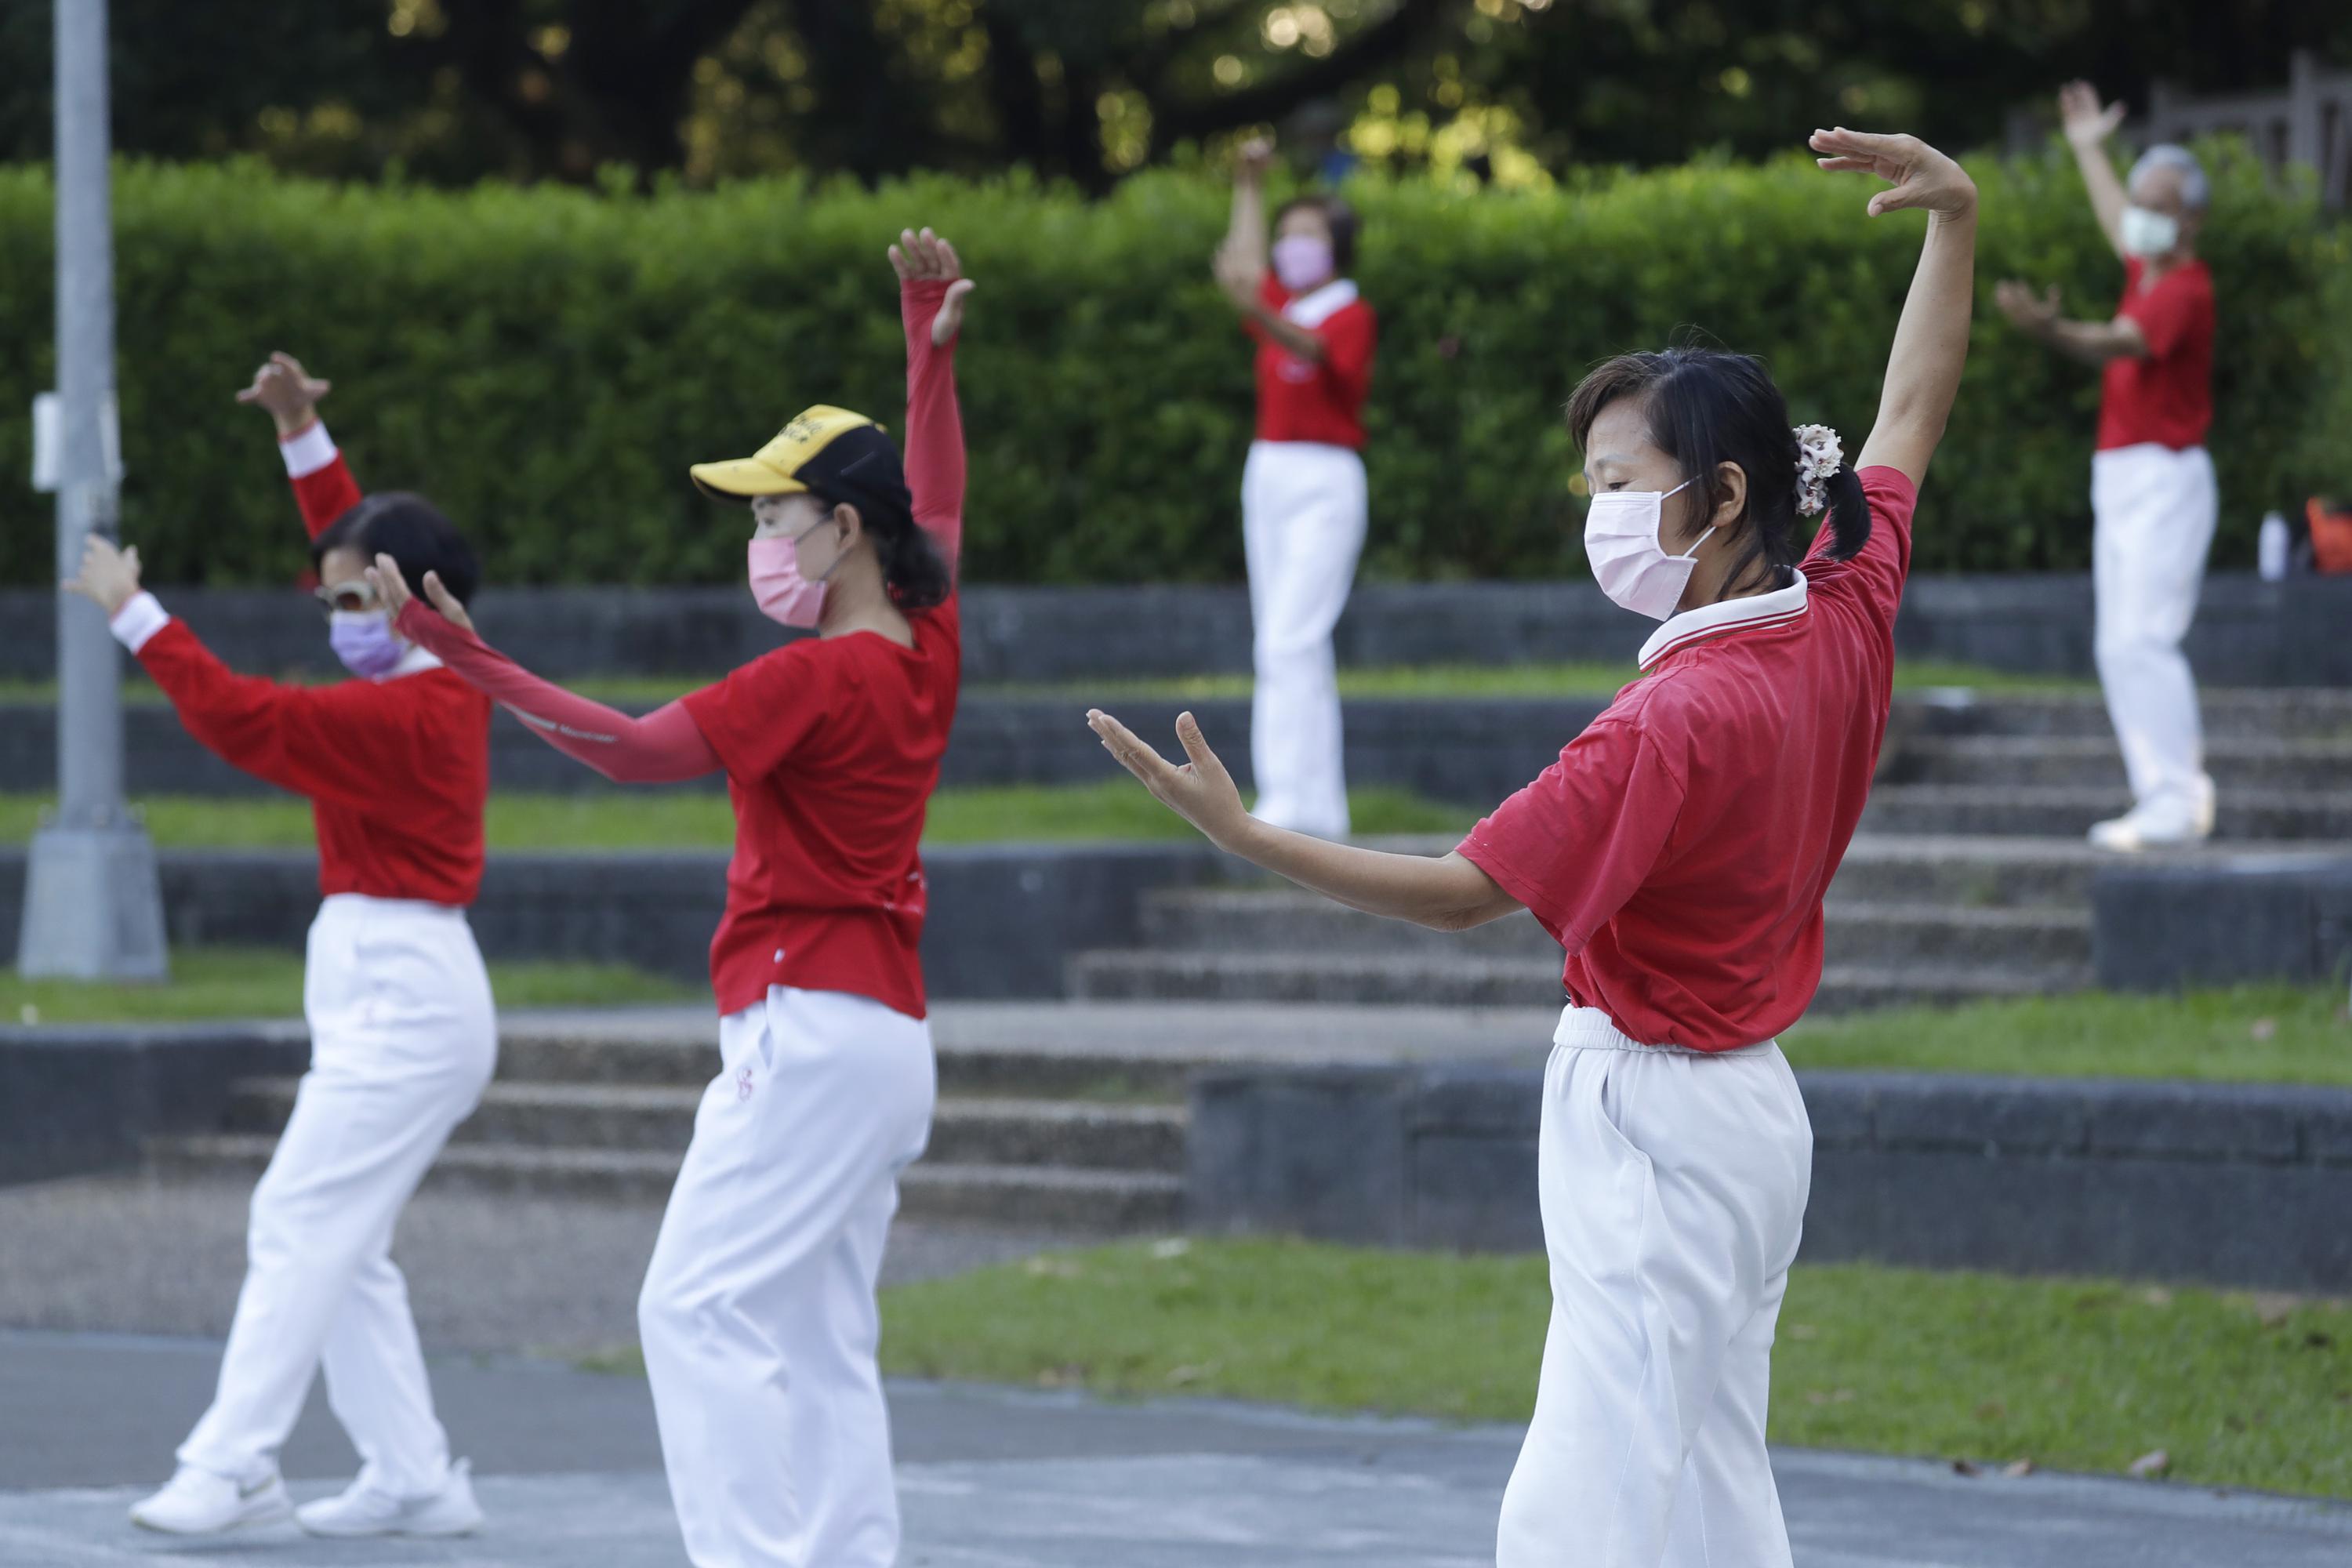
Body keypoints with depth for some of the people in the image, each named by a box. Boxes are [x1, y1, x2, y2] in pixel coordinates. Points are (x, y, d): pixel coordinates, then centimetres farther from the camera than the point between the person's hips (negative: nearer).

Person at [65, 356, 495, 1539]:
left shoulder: (405, 715, -16)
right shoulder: (450, 683, 11)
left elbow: (247, 719, -20)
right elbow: (359, 546, 25)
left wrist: (135, 617, -15)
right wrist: (304, 440, 22)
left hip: (400, 997, -10)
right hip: (396, 990, 10)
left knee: (300, 1222, -13)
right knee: (342, 1244, 10)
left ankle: (230, 1464, -16)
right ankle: (413, 1478, 9)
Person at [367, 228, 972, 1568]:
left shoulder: (820, 676, -15)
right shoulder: (926, 651, 10)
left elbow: (639, 749, -20)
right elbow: (939, 509, 29)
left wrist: (473, 662, -24)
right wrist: (934, 354, 32)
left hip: (812, 1031, -10)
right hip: (890, 1035, 10)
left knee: (701, 1307, -13)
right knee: (823, 1343, 10)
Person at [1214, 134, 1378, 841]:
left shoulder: (1351, 314, -8)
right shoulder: (1282, 303, 13)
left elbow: (1316, 352, -27)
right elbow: (1246, 265, 30)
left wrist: (1257, 312, -45)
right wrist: (1250, 188, 34)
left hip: (1325, 480, -8)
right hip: (1269, 473, 8)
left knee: (1290, 641, -17)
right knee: (1284, 645, 6)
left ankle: (1291, 798, -22)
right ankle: (1321, 804, 8)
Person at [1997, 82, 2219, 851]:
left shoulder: (2184, 290, -15)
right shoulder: (2146, 270, 13)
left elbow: (2125, 344, -33)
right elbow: (2119, 224, 36)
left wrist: (2052, 330, -52)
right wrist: (2089, 151, 50)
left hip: (2163, 478, -10)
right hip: (2121, 479, 10)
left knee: (2142, 639, -17)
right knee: (2118, 648, 7)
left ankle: (2177, 803, -19)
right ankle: (2163, 790, 8)